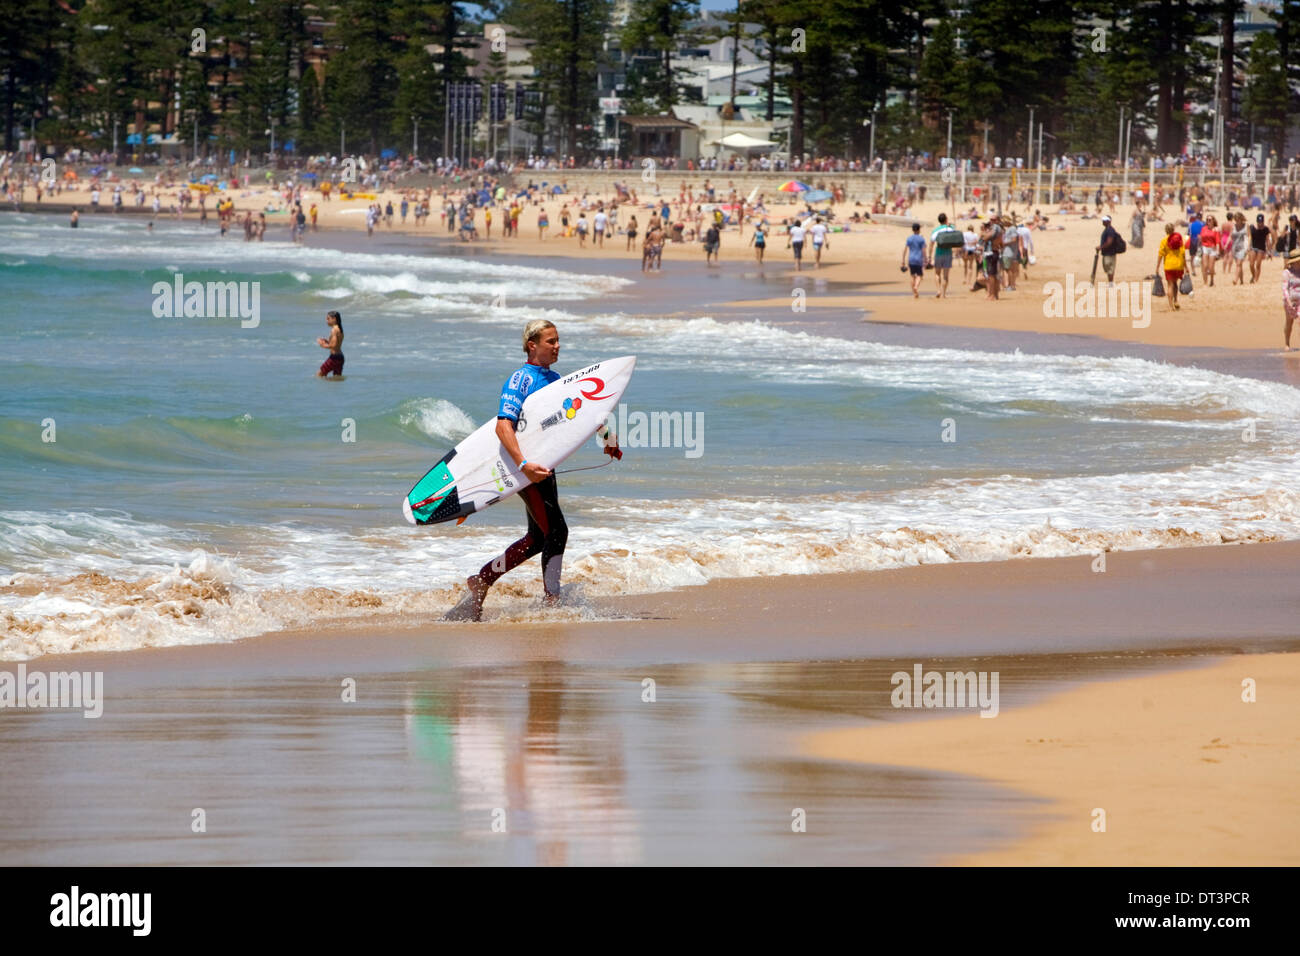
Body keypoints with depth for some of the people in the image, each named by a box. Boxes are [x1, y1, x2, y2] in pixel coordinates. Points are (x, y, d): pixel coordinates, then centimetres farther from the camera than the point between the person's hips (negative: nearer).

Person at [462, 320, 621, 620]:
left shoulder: (555, 379, 14)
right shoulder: (520, 379, -13)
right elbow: (503, 426, -23)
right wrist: (524, 465, -33)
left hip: (543, 466, 9)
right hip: (525, 467, -9)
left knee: (538, 538, 14)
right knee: (556, 531, -13)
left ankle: (481, 580, 25)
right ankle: (551, 601, -8)